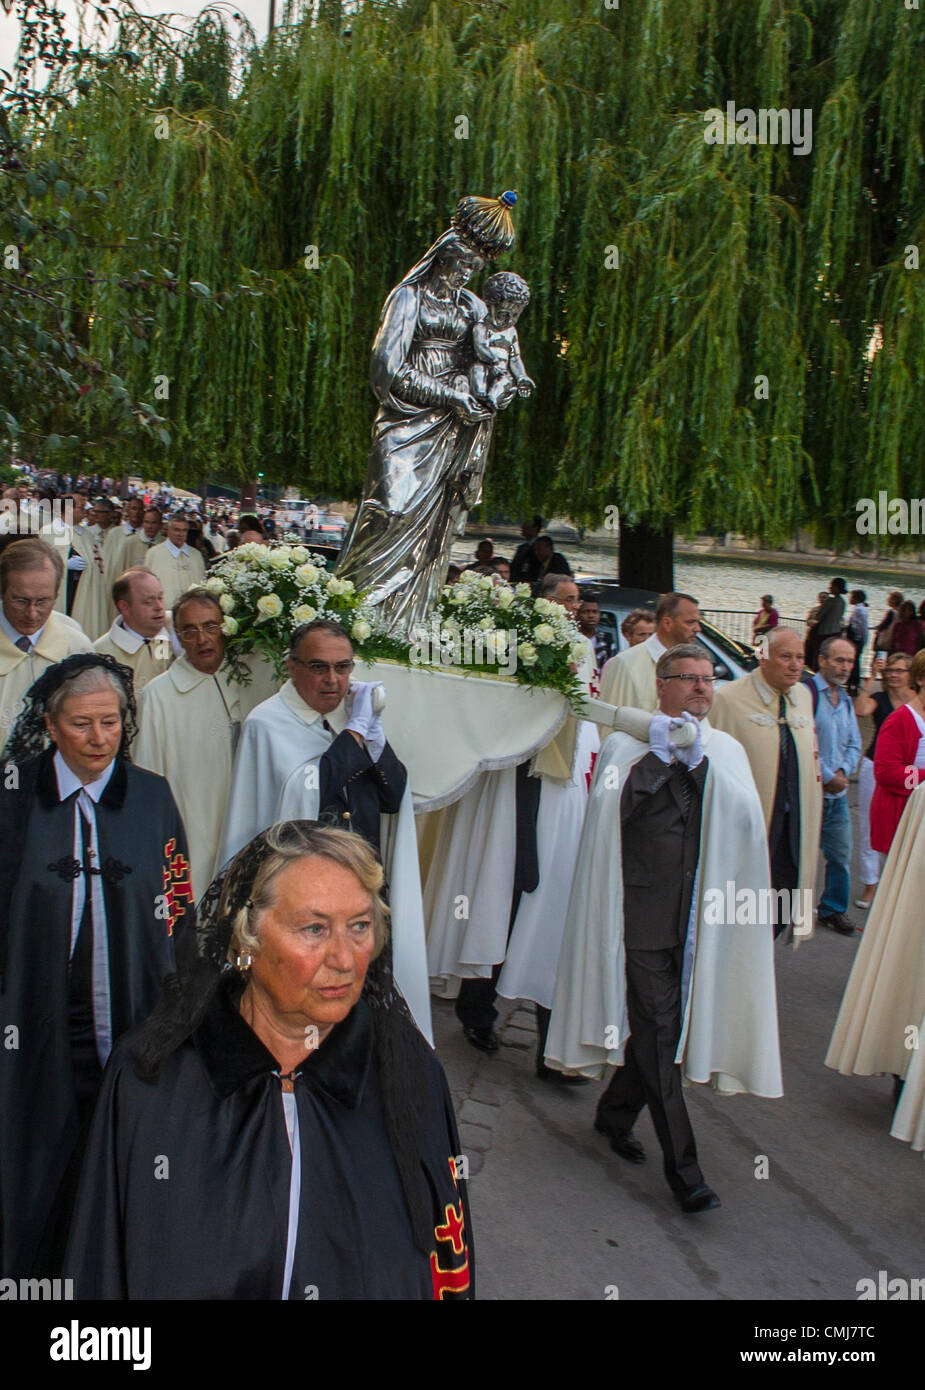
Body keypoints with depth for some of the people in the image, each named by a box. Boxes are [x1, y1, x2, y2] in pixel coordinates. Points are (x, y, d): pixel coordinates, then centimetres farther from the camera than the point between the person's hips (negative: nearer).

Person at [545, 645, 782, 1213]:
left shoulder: (726, 750, 11)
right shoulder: (628, 744, 2)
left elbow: (746, 815, -2)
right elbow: (609, 809, -8)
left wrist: (699, 762, -12)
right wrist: (658, 757, -10)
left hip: (700, 911, 4)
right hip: (643, 909, -4)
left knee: (660, 1021, 11)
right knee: (658, 1028, -6)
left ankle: (616, 1110, 35)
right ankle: (682, 1166, 0)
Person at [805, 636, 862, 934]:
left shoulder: (845, 699, 13)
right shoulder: (806, 692, -12)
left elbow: (854, 744, 16)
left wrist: (842, 772, -2)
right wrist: (827, 776, -13)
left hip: (837, 792, 7)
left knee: (840, 854, 12)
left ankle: (833, 909, 26)